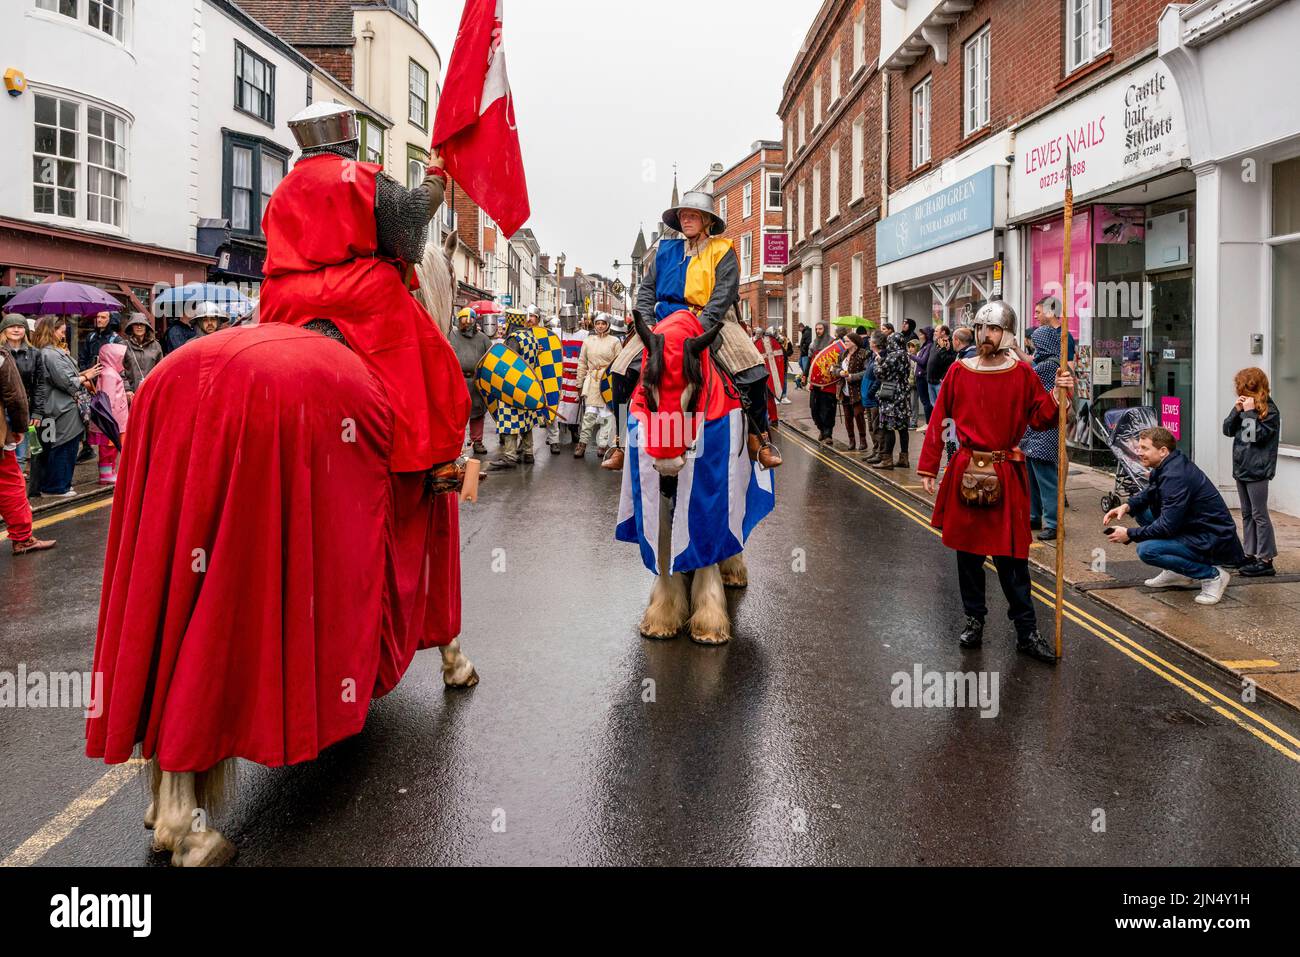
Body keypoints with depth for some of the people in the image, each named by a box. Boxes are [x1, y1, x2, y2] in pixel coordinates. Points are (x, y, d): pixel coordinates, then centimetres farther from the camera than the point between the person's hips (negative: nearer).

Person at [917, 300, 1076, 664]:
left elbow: (1039, 418, 1)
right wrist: (927, 468, 3)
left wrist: (1058, 395, -18)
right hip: (965, 472, 2)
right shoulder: (959, 371, 2)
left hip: (1006, 474, -1)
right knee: (967, 548, 10)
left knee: (1011, 555, 1)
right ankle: (974, 620, 27)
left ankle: (1027, 632, 12)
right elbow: (938, 420, 4)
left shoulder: (1022, 373, 0)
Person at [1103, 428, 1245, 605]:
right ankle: (1177, 572, 16)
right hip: (1193, 528, 10)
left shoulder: (1175, 476, -25)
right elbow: (1147, 493, 22)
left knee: (1146, 550, -25)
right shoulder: (1166, 466, 4)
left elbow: (1167, 526, -26)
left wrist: (1129, 534, -16)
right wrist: (1127, 506, 2)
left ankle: (1212, 575, -9)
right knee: (1140, 509, 12)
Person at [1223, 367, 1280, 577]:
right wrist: (1236, 410, -6)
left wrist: (1250, 412, -18)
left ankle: (1266, 560, -2)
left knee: (1259, 515, -5)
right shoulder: (1244, 406, 10)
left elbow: (1260, 435, -19)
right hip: (1241, 468, 8)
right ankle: (1251, 555, 20)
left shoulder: (1269, 409, -10)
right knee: (1247, 514, 12)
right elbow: (1228, 430, 6)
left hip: (1257, 470, -8)